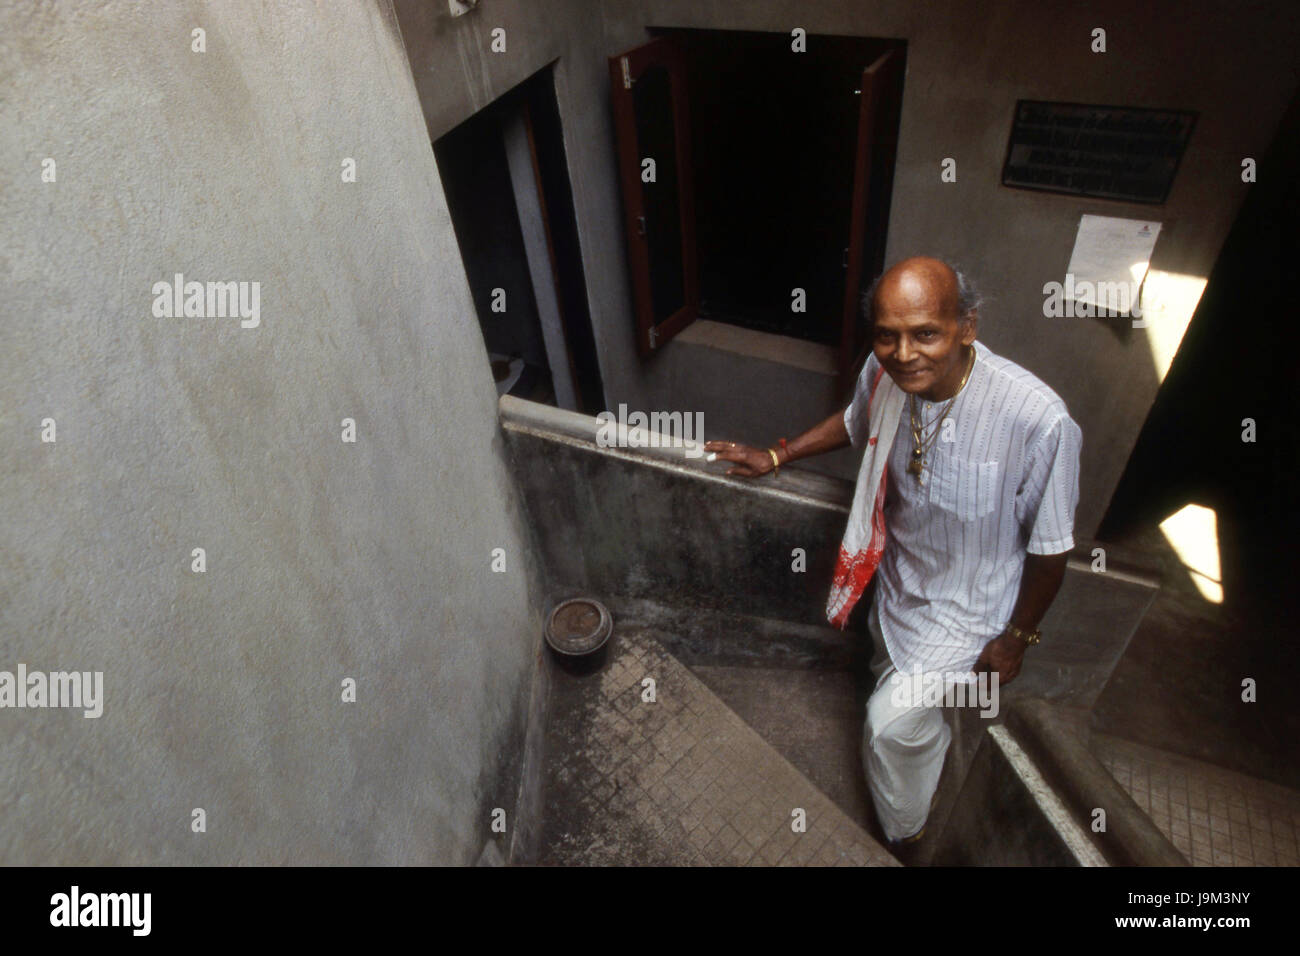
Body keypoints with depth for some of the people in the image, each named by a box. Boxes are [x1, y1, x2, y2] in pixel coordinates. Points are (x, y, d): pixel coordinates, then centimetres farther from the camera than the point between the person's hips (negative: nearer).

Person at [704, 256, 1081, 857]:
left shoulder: (1037, 421, -37)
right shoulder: (884, 373, -22)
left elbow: (1049, 549, -21)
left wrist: (1017, 638, -9)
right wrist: (774, 457, 4)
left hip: (967, 605, -5)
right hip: (898, 576, 6)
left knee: (890, 722, -1)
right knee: (895, 680, 28)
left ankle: (903, 835, 34)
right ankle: (932, 759, 65)